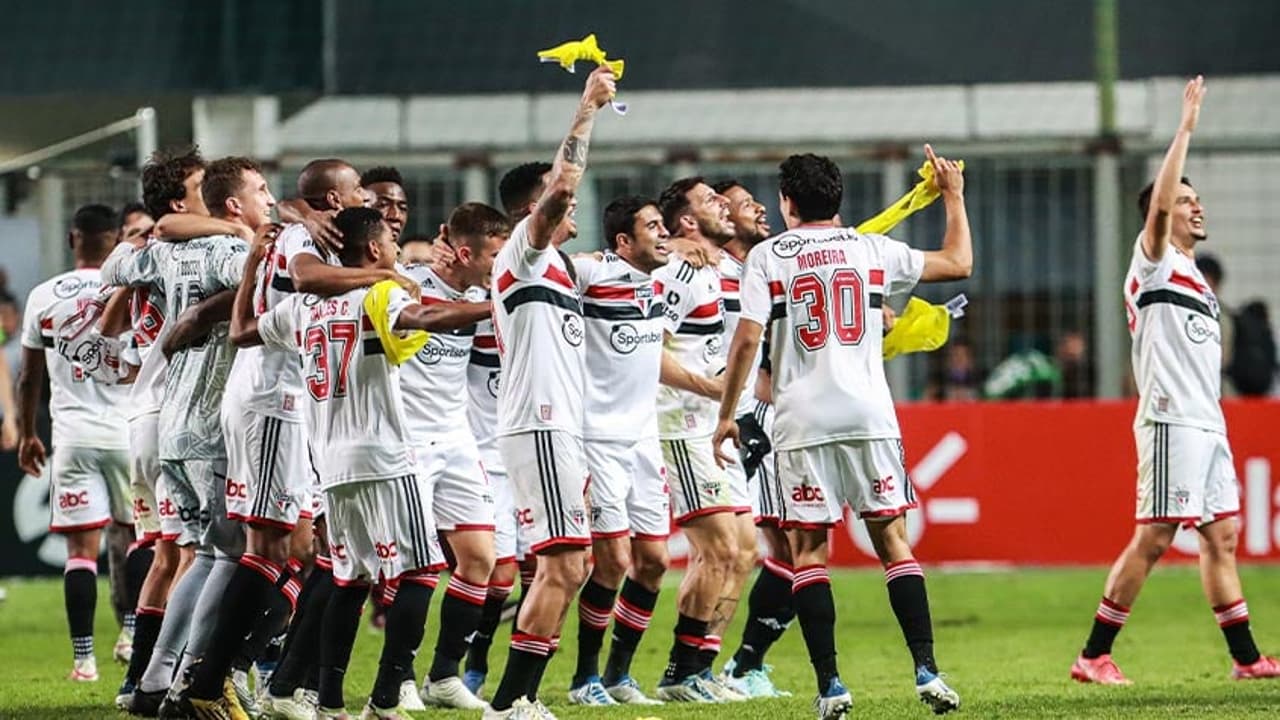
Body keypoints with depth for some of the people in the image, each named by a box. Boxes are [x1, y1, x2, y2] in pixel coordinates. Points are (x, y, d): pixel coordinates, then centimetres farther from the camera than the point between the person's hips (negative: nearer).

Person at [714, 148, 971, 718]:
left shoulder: (767, 256, 2)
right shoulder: (872, 250, 8)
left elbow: (747, 339, -6)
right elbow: (959, 263, 19)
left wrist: (726, 415, 3)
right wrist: (953, 196, 33)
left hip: (802, 422, -2)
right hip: (870, 415, 2)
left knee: (808, 550, 3)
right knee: (893, 542, 6)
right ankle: (926, 670, -3)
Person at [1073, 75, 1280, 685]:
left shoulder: (1197, 280, 22)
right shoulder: (1154, 264, -2)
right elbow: (1159, 204, -20)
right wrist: (1185, 130, -19)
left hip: (1207, 424, 9)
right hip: (1171, 422, -9)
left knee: (1221, 537, 7)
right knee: (1152, 538, -11)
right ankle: (1093, 656, -8)